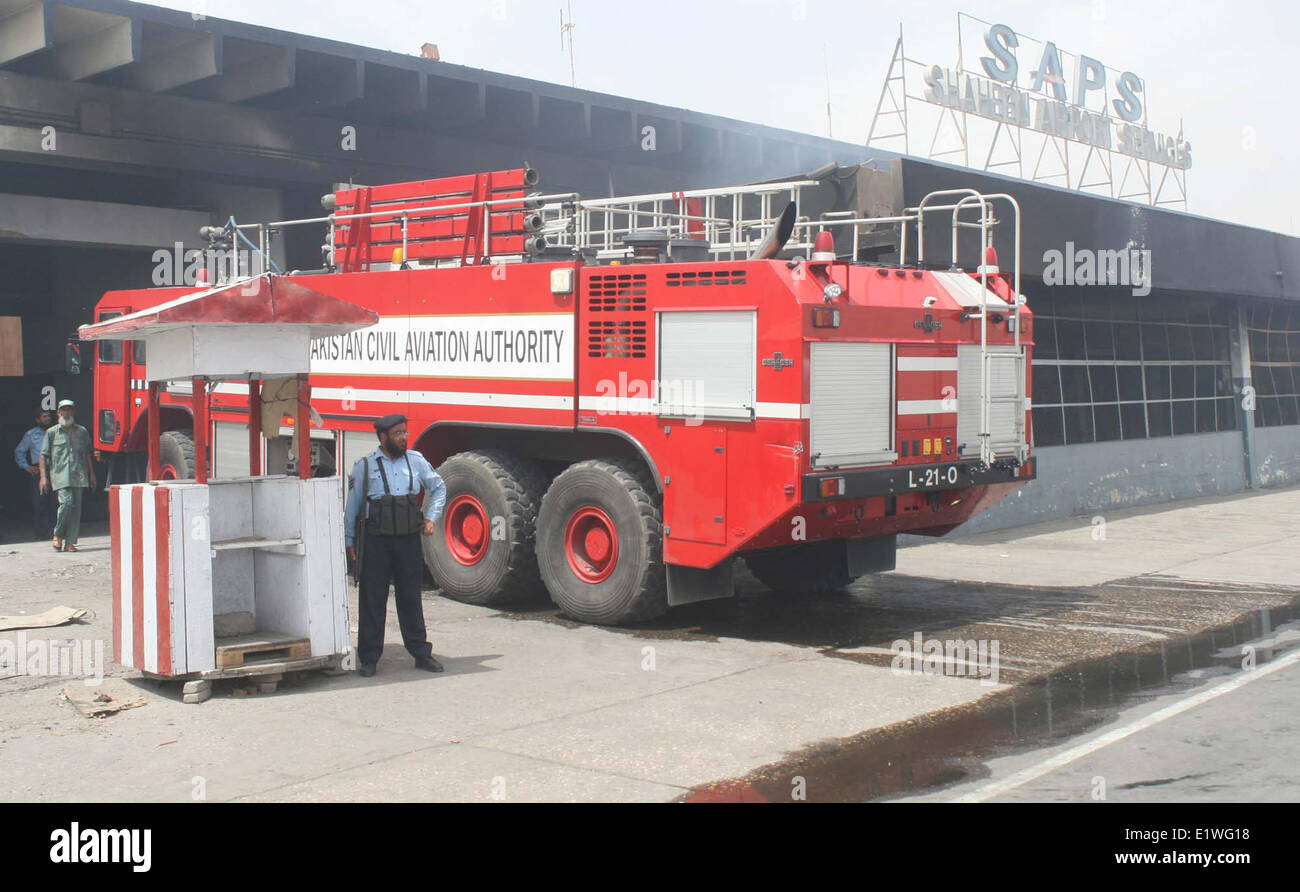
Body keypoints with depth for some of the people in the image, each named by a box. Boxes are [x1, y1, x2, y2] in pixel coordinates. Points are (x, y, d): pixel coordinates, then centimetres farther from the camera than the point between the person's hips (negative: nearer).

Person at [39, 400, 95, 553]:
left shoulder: (82, 432, 15)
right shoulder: (51, 433, 8)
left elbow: (87, 454, 21)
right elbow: (43, 455, 7)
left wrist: (91, 473, 17)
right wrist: (43, 476, -1)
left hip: (79, 475, 3)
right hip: (60, 475, -3)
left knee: (76, 507, -3)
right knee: (67, 502, -19)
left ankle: (70, 542, 2)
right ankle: (58, 535, 2)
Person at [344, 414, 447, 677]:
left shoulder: (416, 461, 7)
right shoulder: (365, 465, 1)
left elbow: (438, 487, 21)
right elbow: (352, 505, 7)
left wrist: (431, 518, 10)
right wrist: (350, 540, 8)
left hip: (409, 540, 2)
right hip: (376, 541, -2)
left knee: (411, 599, 9)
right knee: (372, 601, 2)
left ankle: (421, 653, 17)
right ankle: (369, 658, 11)